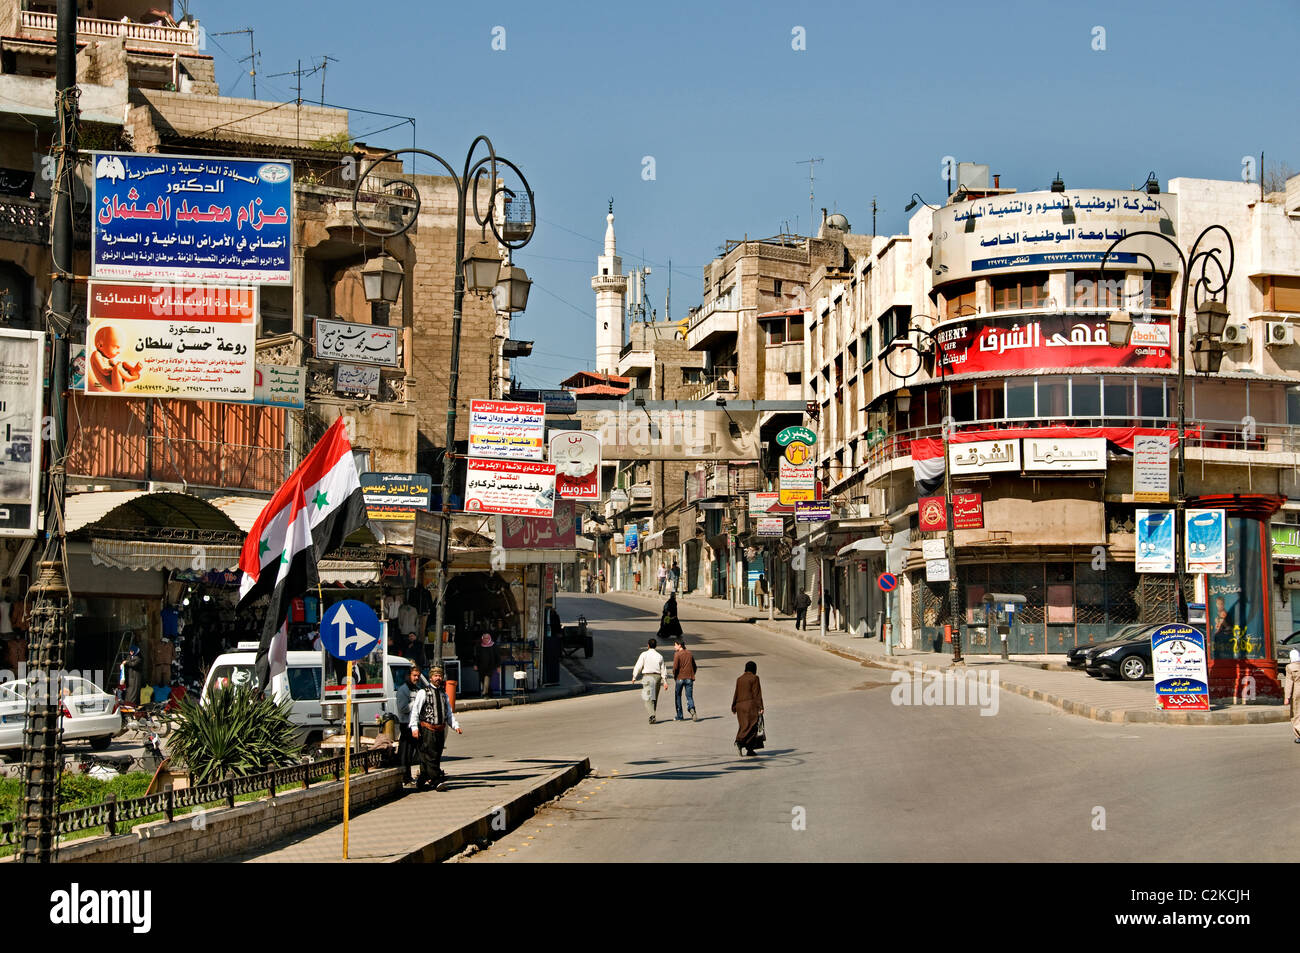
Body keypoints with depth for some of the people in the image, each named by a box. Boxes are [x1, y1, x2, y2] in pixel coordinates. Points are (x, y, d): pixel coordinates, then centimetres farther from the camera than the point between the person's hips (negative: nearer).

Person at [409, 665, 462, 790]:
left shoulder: (444, 694, 18)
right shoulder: (423, 693, 0)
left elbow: (449, 713, 20)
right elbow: (415, 710, -6)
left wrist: (456, 726, 4)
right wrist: (414, 727, -17)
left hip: (440, 731, 6)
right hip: (427, 730, -6)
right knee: (431, 756, -11)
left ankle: (423, 782, 14)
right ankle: (437, 781, -14)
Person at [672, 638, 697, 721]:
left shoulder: (677, 654, -8)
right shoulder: (689, 653, 8)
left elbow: (675, 667, -15)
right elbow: (694, 666, 12)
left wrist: (674, 676, 1)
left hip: (680, 678, -4)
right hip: (689, 678, 4)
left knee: (678, 697, 11)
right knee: (689, 697, 4)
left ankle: (679, 716, 12)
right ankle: (692, 709, -26)